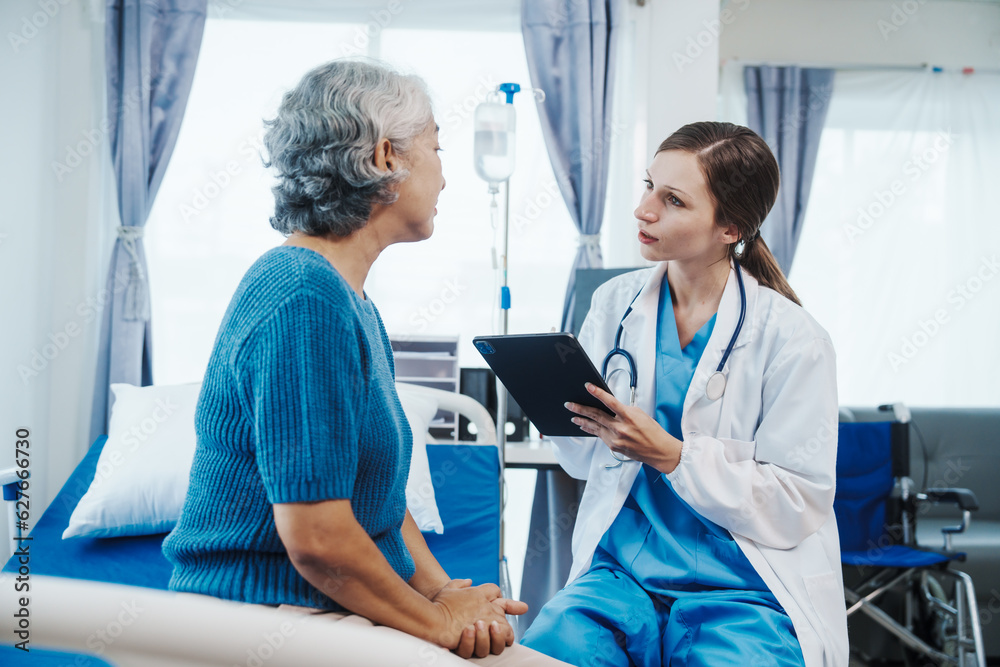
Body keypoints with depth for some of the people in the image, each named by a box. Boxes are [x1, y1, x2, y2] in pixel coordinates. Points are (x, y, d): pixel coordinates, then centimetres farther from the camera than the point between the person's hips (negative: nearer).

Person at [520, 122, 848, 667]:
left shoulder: (792, 340, -6)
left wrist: (669, 453, -18)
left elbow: (798, 504, -8)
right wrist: (566, 410, -9)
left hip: (740, 590, -2)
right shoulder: (615, 304, 7)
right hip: (620, 572, 3)